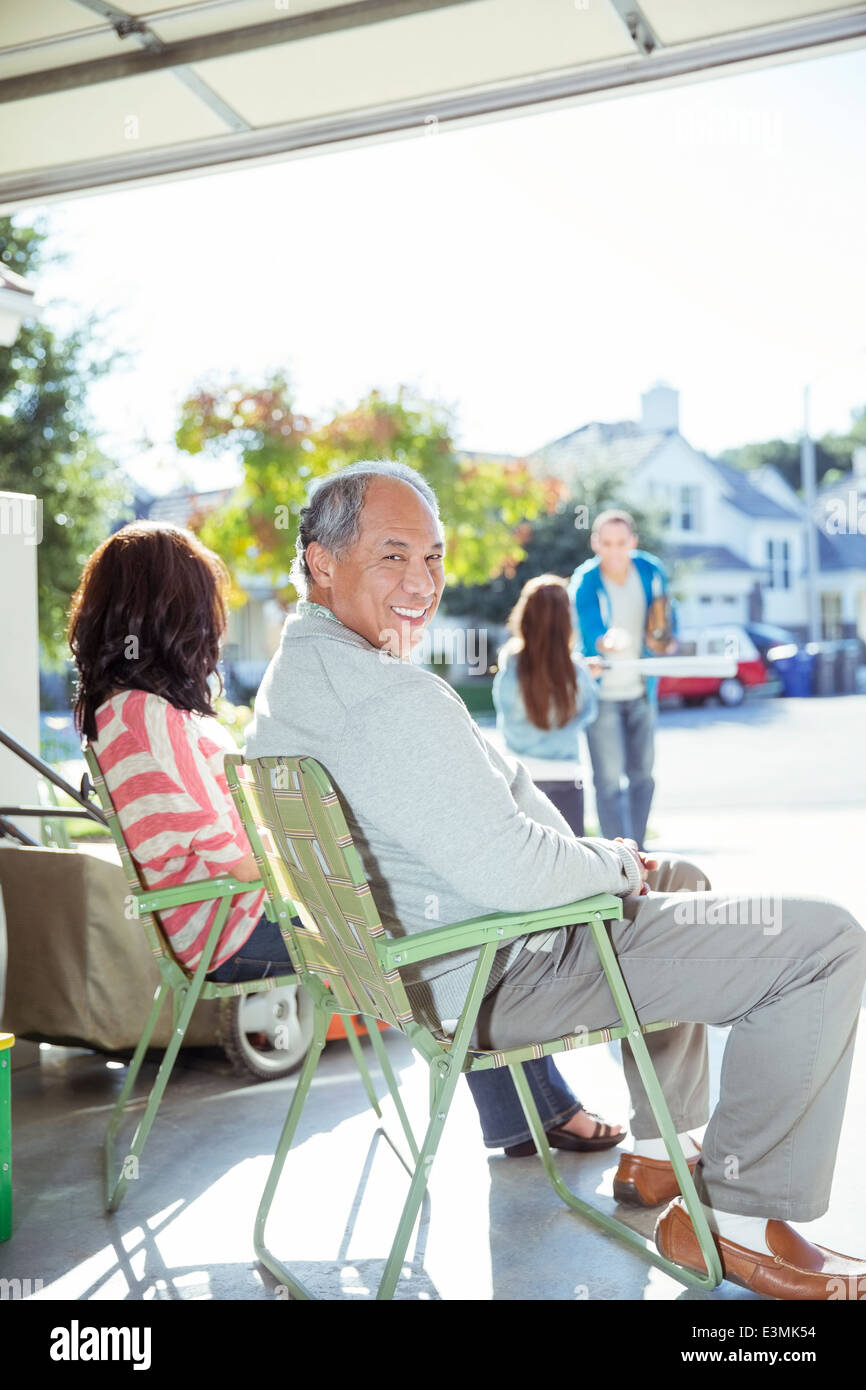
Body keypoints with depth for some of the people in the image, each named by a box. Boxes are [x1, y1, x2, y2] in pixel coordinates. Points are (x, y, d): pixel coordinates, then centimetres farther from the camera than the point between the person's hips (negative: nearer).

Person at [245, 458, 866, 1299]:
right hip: (505, 977, -11)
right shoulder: (388, 696, -27)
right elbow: (510, 871, -30)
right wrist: (612, 864, -8)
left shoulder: (293, 678, 8)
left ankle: (661, 1149, 35)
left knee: (679, 878, 33)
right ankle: (742, 1218, 3)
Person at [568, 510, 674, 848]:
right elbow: (591, 635, -28)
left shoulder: (651, 571, -3)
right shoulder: (584, 583, -16)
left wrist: (666, 641, -9)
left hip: (641, 690, 5)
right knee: (609, 778, -8)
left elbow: (667, 623, 11)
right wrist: (608, 642, -50)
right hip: (602, 692, -5)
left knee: (642, 774, 11)